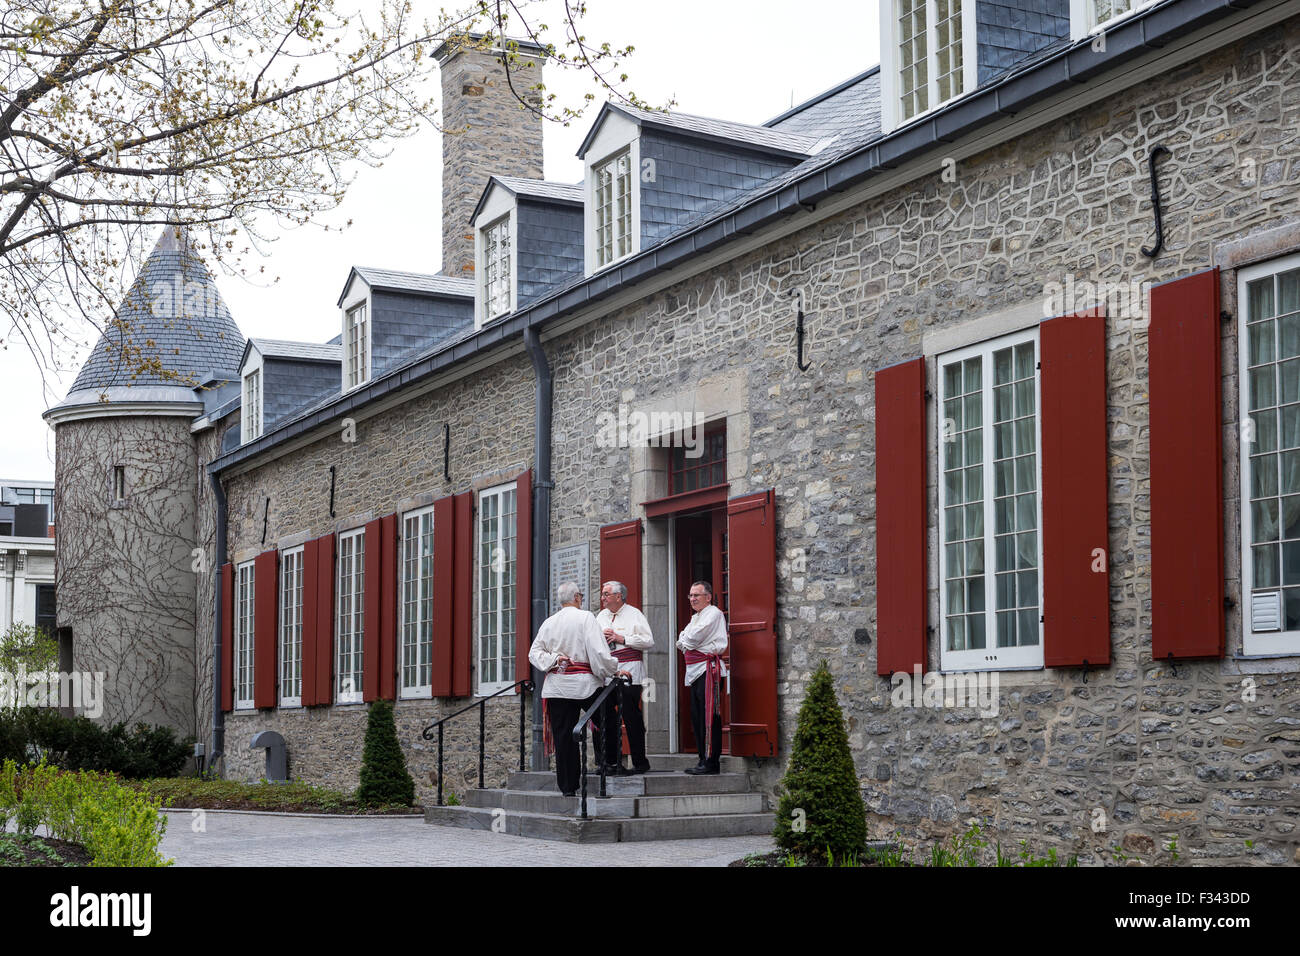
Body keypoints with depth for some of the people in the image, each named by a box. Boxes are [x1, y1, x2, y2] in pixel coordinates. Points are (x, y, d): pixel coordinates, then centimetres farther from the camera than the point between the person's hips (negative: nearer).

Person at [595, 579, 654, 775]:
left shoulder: (634, 615, 1)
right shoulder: (601, 616, 19)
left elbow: (648, 641, -6)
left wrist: (622, 638, -11)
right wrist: (602, 636, 0)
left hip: (629, 672, -6)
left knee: (631, 715, -7)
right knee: (607, 716, 3)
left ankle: (640, 762, -1)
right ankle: (611, 761, 12)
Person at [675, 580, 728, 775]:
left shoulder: (714, 614, -6)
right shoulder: (695, 617, 24)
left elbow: (693, 638, -13)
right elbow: (681, 642, 21)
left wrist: (684, 641, 6)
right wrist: (686, 642, 1)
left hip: (708, 669, -10)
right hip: (695, 671, 10)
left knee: (709, 718, -11)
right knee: (697, 717, 10)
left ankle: (711, 762, -11)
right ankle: (704, 760, 15)